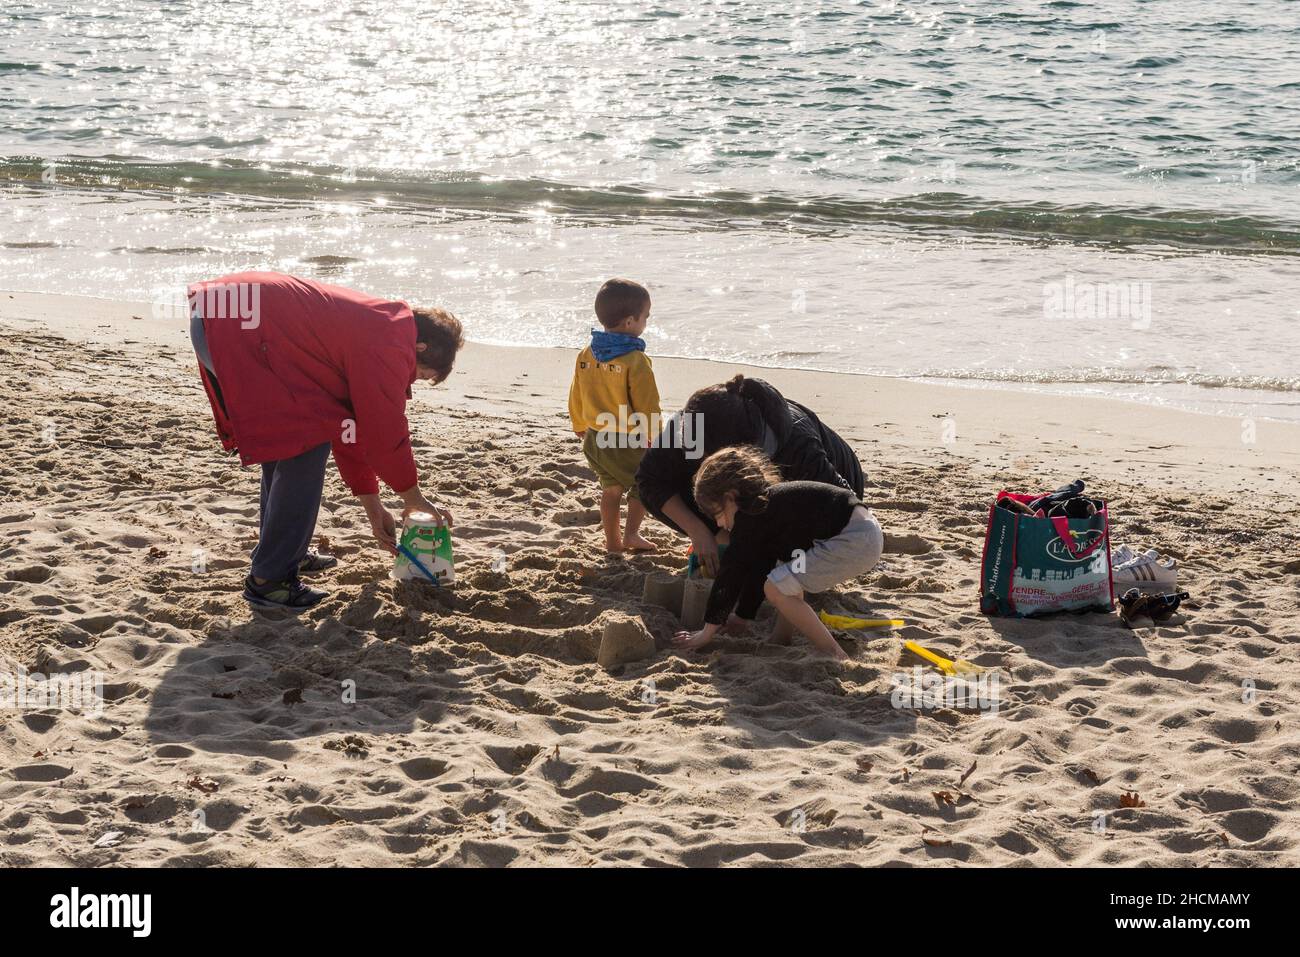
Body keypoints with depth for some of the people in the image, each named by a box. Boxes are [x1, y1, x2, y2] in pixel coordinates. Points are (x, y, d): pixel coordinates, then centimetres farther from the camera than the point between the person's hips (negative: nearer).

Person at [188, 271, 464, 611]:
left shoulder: (371, 325, 22)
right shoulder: (391, 346, -9)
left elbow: (351, 428, 27)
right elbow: (385, 433, -6)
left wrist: (373, 507, 30)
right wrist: (414, 498, 10)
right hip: (237, 331, -11)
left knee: (286, 437, 23)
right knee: (306, 444, -8)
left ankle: (287, 552, 35)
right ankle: (268, 580, -4)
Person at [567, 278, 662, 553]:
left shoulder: (585, 356, -1)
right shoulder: (635, 361, -21)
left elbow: (576, 398, 10)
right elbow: (647, 406, -18)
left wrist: (581, 428, 25)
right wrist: (652, 437, -4)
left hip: (595, 439, 6)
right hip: (628, 443, -6)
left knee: (611, 488, 21)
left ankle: (612, 540, 26)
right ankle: (631, 534, 9)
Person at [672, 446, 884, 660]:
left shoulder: (751, 516, -8)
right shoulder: (767, 507, 22)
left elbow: (732, 571, -4)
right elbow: (758, 569, 30)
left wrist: (708, 630, 1)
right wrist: (741, 616, 38)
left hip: (855, 543, -11)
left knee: (777, 588, -10)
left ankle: (834, 655, -6)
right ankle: (781, 641, 23)